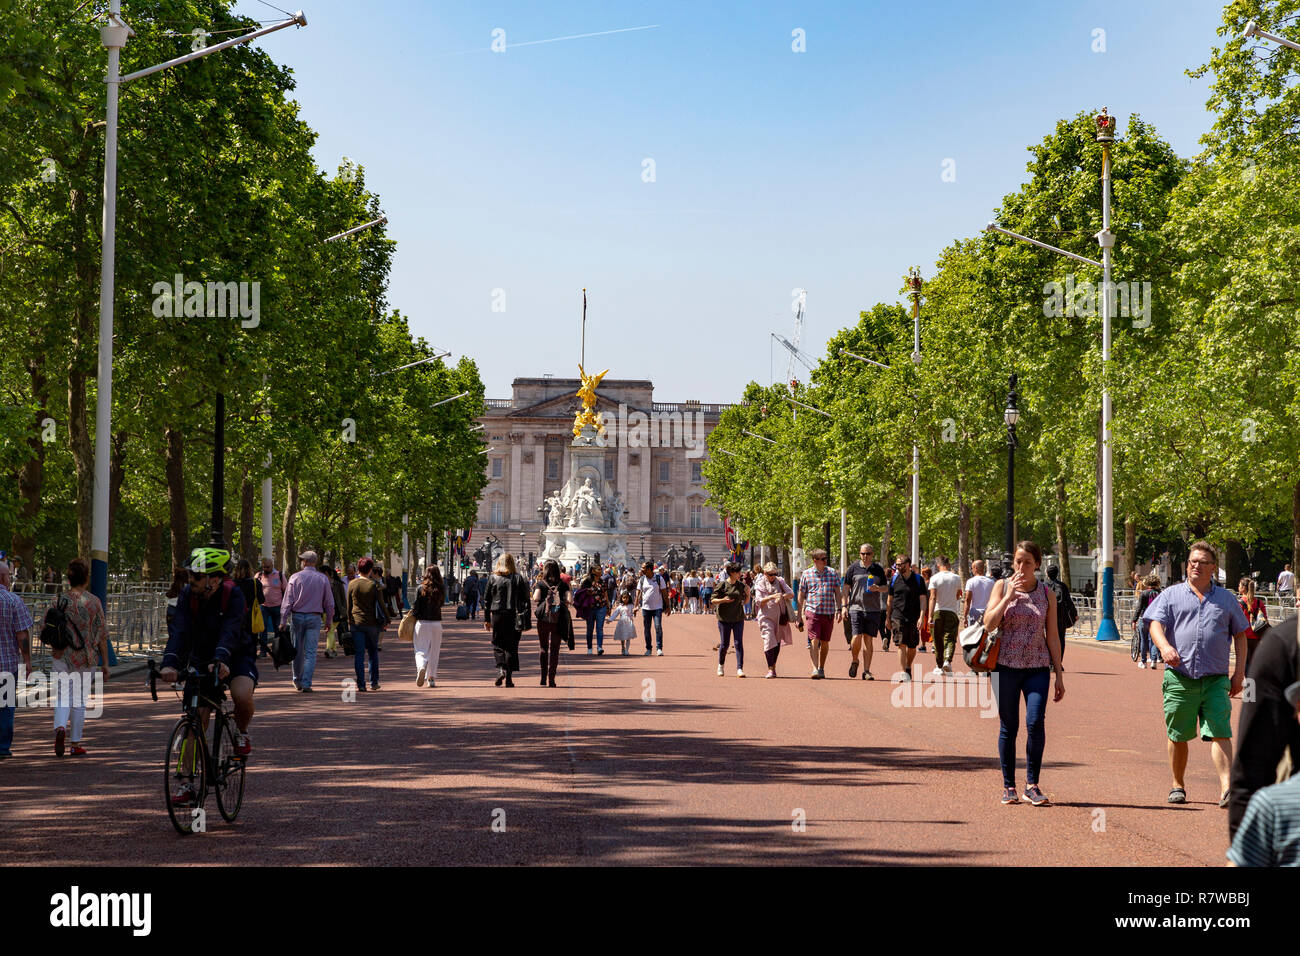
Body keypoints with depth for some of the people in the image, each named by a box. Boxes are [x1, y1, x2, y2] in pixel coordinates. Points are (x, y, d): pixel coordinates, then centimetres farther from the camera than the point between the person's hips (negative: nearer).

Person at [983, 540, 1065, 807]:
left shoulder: (1047, 594, 7)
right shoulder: (1002, 586, 4)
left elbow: (1052, 636, 9)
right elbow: (989, 623, -8)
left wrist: (1059, 674, 7)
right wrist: (1009, 596, -16)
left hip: (1037, 668, 0)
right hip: (1006, 665, 0)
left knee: (1035, 722, -16)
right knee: (1008, 727, 4)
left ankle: (1032, 785, -5)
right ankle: (1008, 786, 15)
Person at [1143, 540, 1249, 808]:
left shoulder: (1226, 599, 16)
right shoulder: (1171, 595, 10)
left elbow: (1240, 635, 19)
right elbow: (1156, 624, -3)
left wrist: (1239, 671, 8)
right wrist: (1165, 646, -25)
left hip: (1216, 680, 1)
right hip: (1179, 678, 0)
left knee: (1220, 734, -10)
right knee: (1178, 736, 6)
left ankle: (1226, 789, -16)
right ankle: (1178, 786, 21)